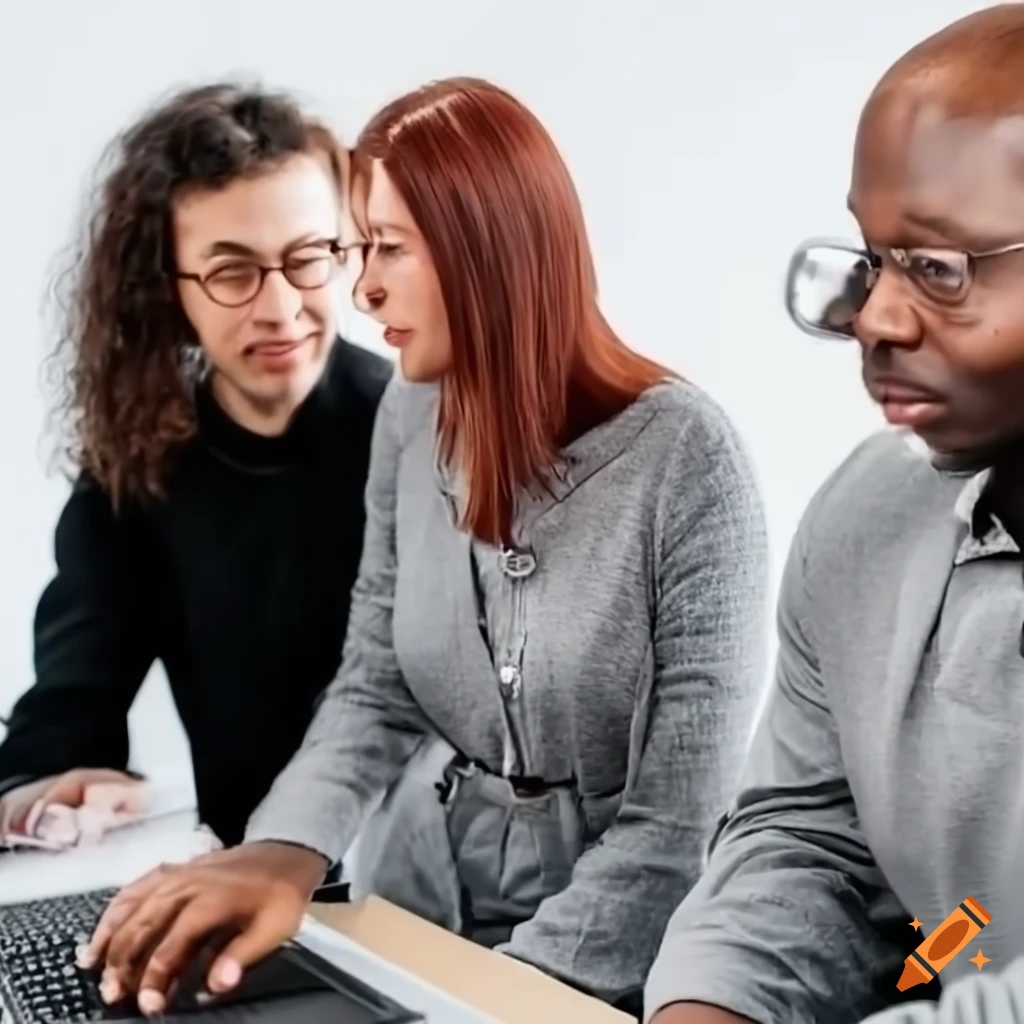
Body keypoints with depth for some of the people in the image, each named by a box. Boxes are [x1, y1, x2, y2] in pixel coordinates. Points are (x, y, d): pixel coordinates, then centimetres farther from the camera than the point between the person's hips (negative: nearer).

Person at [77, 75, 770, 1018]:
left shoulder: (685, 458, -17)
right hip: (415, 917, 4)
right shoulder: (411, 419, -1)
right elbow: (374, 689, 2)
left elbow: (682, 820, -16)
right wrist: (285, 852, -16)